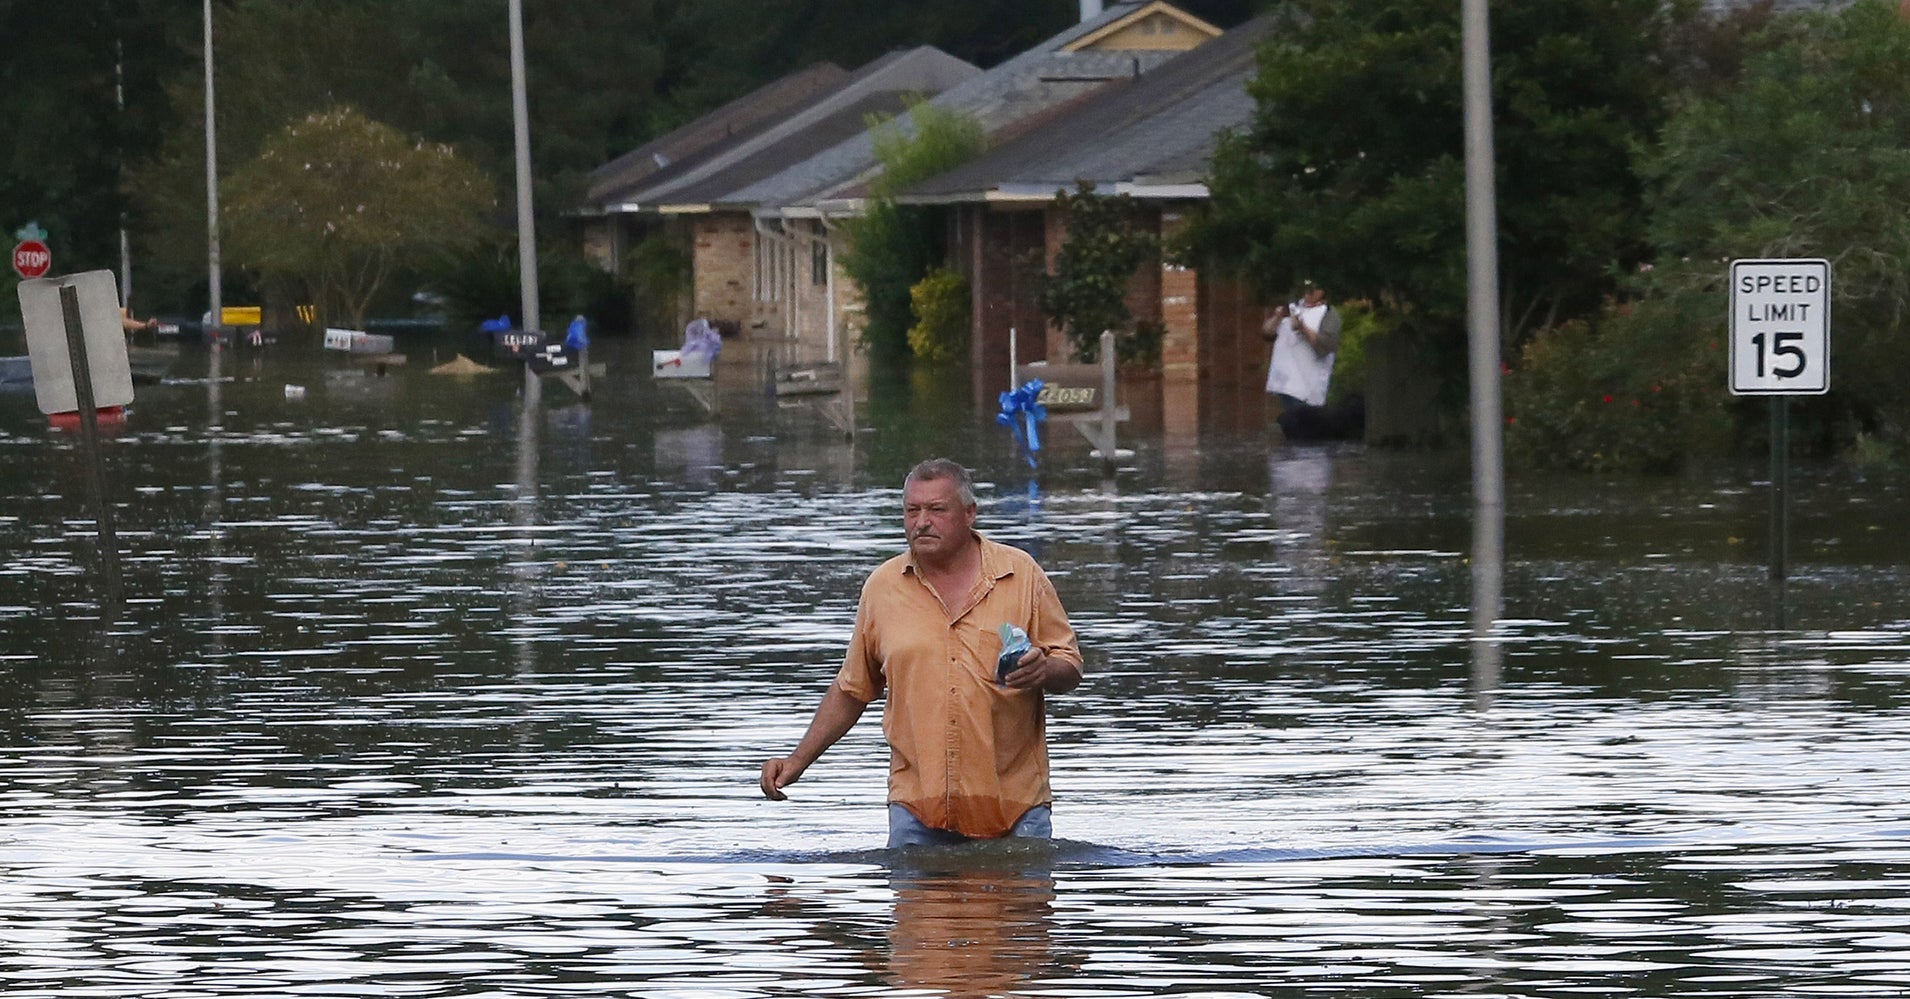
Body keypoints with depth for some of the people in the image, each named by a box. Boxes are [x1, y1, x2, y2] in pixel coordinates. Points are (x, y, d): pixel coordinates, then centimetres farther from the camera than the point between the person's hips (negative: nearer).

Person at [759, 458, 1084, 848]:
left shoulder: (1022, 574, 3)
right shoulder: (882, 587, 8)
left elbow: (1069, 669, 7)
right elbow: (852, 690, 17)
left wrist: (1044, 671, -17)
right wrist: (798, 761, 11)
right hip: (918, 801, 1)